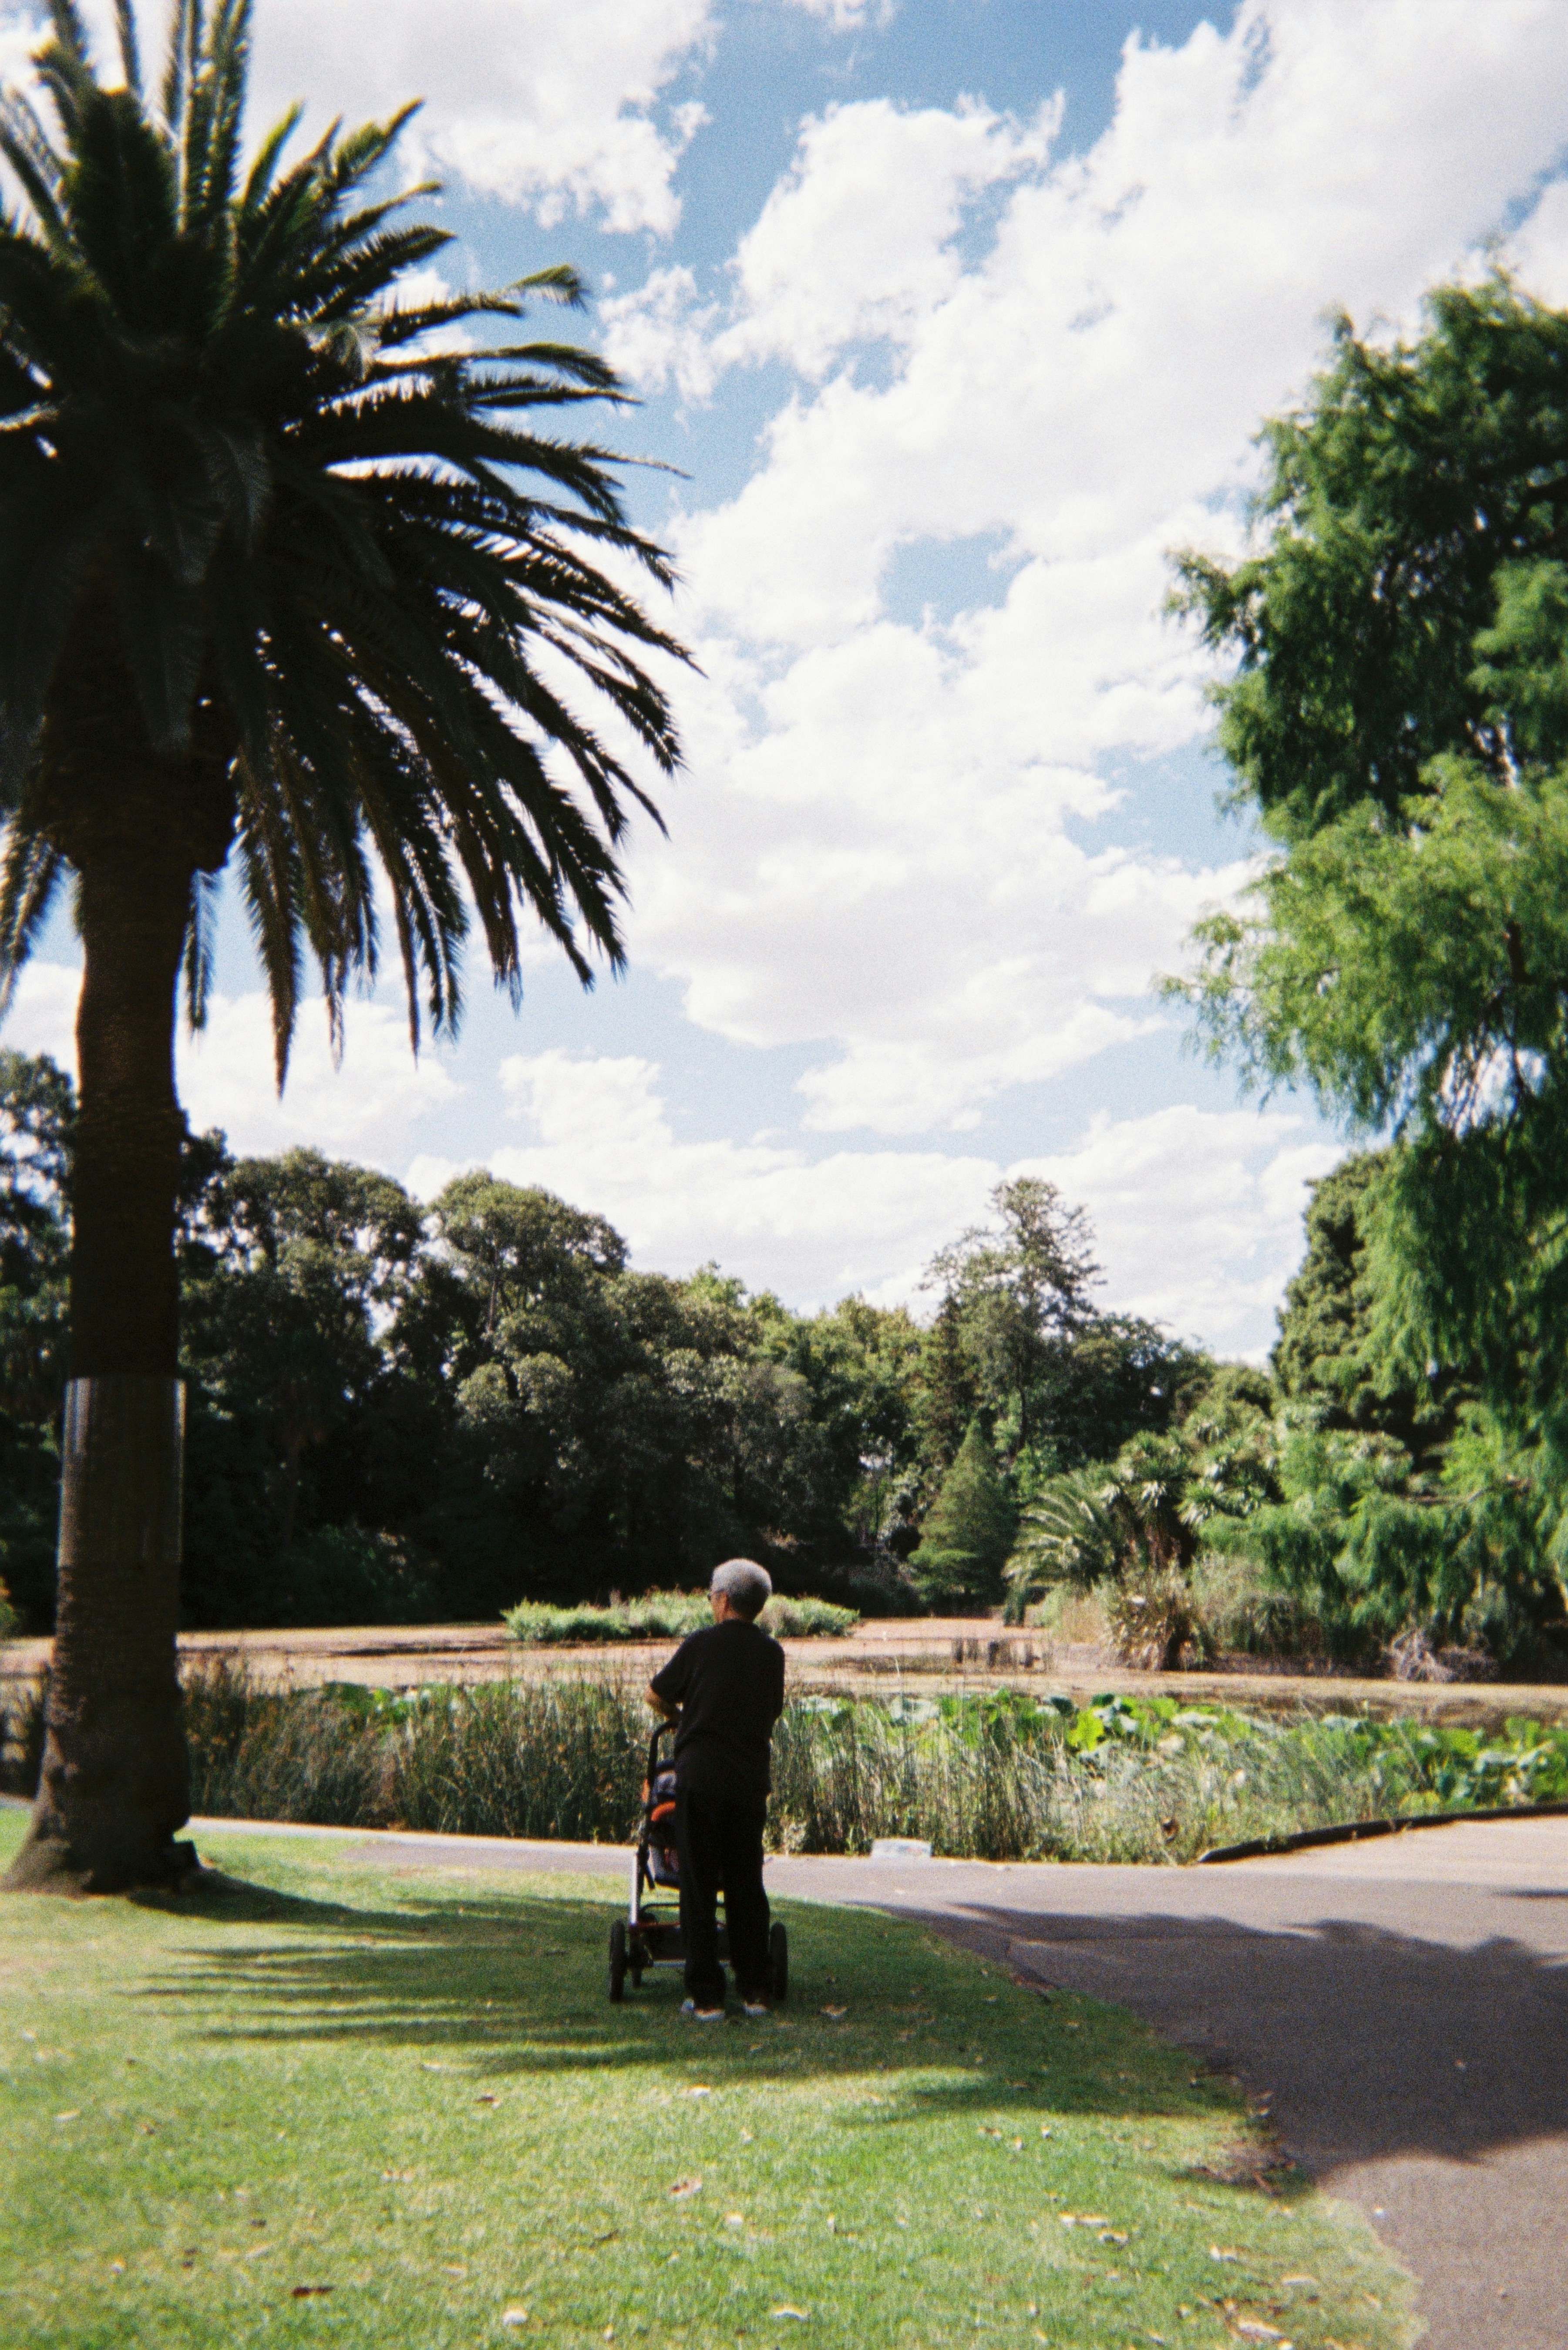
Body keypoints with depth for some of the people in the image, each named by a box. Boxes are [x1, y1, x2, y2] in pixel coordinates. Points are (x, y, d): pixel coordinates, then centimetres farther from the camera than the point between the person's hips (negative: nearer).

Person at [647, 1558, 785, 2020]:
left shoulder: (700, 1644, -5)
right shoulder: (772, 1653, 4)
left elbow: (656, 1695, 6)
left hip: (700, 1778, -3)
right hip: (751, 1782, 3)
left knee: (699, 1888, 3)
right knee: (747, 1886, 13)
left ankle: (706, 1997, 3)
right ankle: (755, 1991, 15)